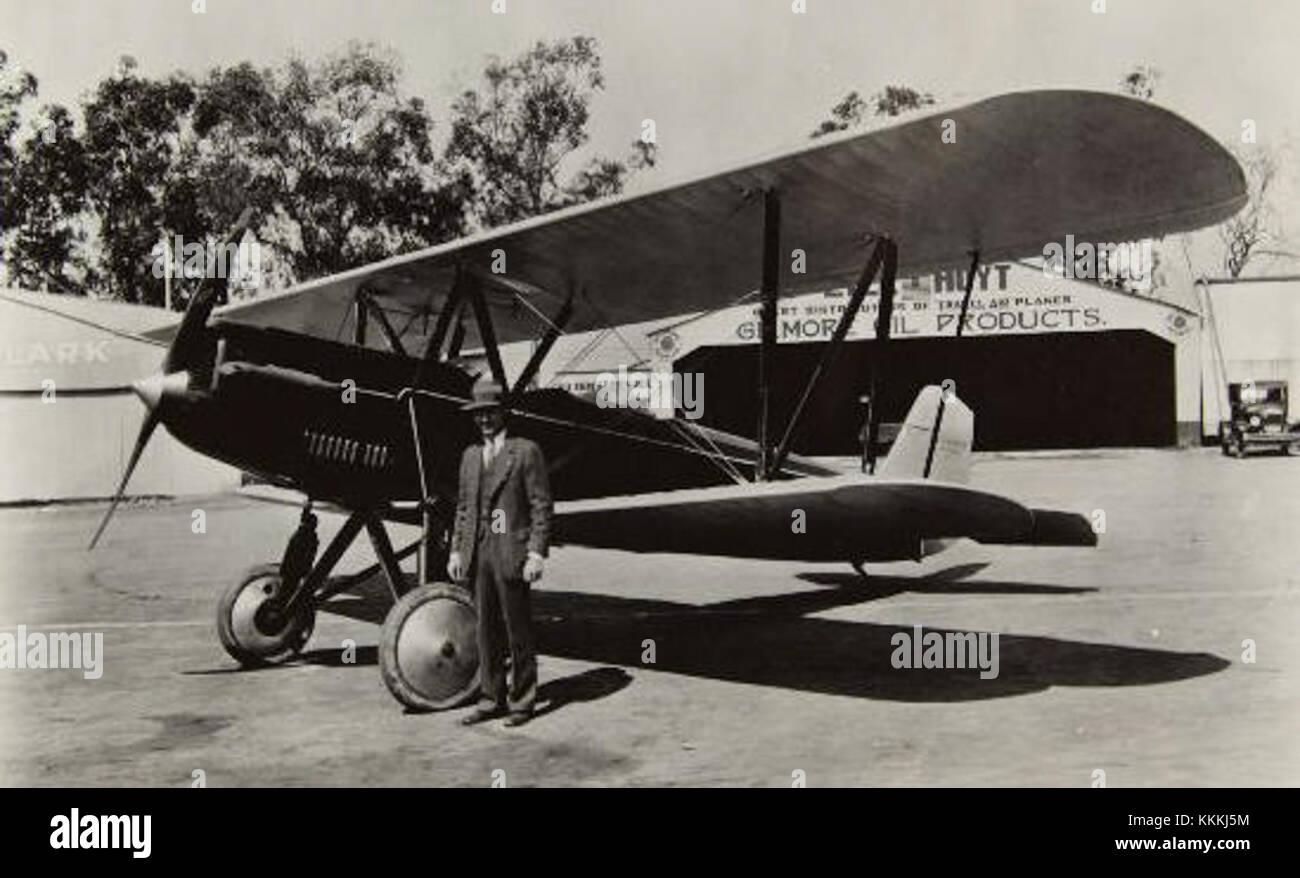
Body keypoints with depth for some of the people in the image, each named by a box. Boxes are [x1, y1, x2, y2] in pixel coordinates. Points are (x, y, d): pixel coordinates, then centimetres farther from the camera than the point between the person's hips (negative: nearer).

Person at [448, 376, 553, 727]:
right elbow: (463, 507, 18)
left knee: (518, 631, 2)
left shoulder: (526, 452, -3)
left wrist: (536, 554, -12)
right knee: (486, 631, 10)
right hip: (477, 555, 6)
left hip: (511, 554, -5)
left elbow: (541, 506, -6)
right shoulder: (470, 456, 15)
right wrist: (456, 550, 10)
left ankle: (522, 701, 13)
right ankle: (492, 698, 20)